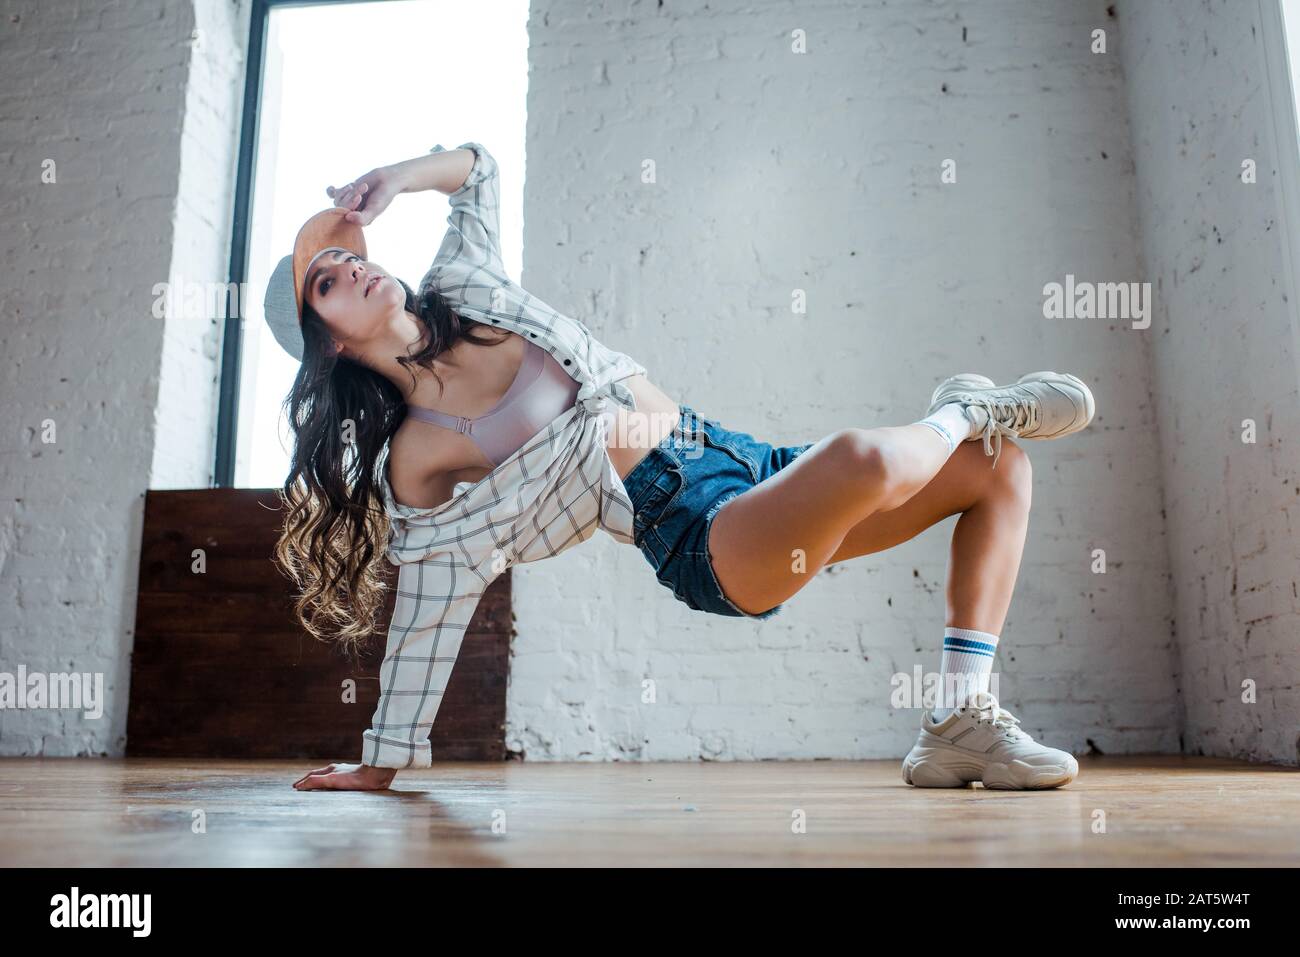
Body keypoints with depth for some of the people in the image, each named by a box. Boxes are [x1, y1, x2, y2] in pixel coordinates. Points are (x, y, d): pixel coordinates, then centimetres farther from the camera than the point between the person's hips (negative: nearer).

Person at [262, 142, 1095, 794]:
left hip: (749, 461, 8)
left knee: (999, 471, 4)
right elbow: (427, 615, 3)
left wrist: (400, 176, 7)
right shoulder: (413, 463, -3)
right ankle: (968, 409, 3)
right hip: (701, 537, -7)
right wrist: (382, 762, 5)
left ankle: (961, 724, -1)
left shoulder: (465, 288, 11)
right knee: (863, 458, -37)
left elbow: (476, 166, 26)